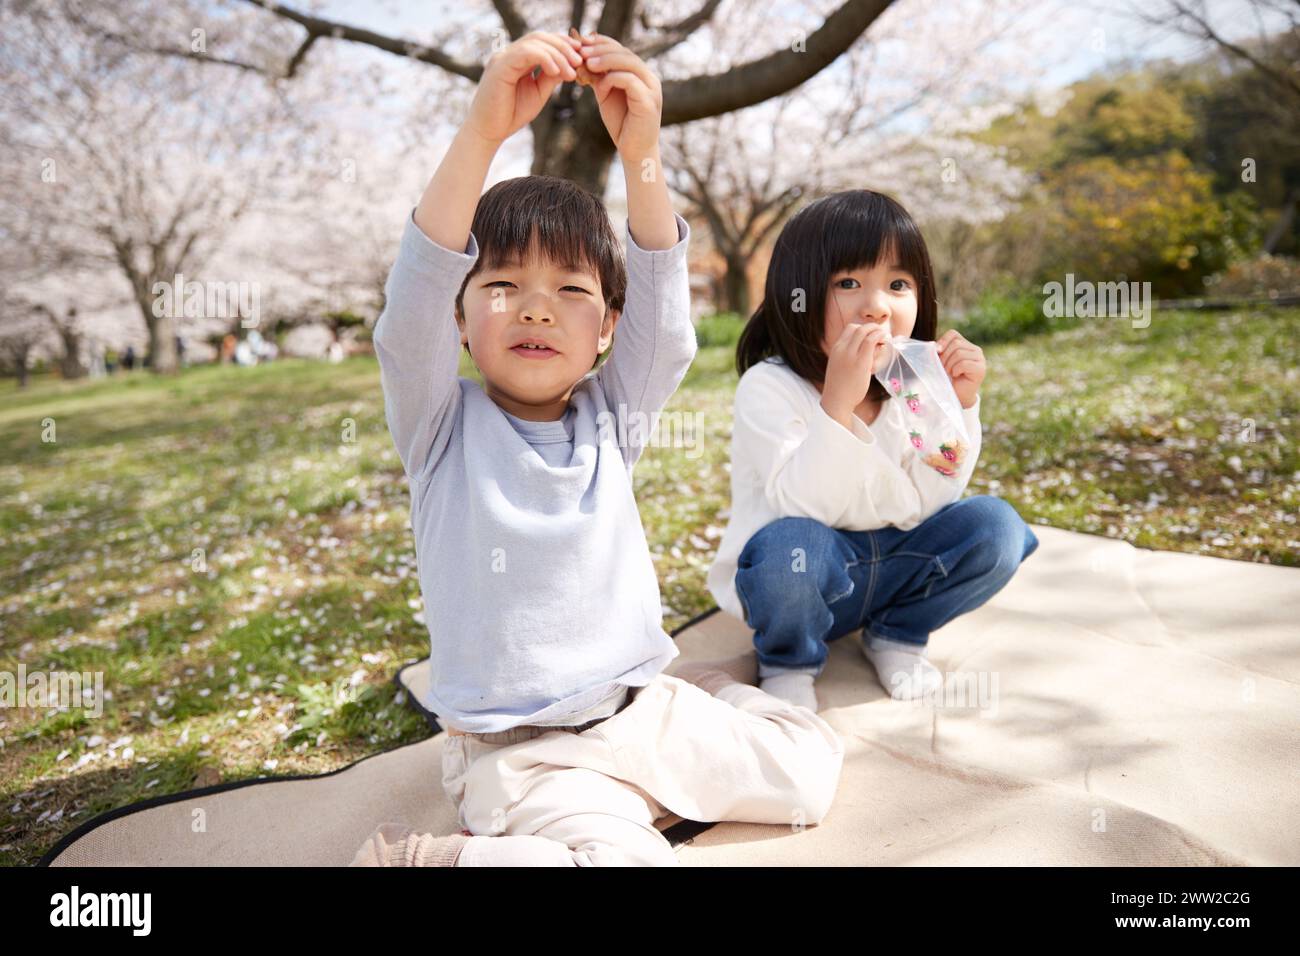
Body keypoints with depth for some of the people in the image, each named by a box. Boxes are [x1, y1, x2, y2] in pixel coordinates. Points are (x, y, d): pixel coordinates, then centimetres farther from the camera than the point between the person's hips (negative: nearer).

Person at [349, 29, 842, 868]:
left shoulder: (608, 418, 1)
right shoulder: (443, 428, -8)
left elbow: (663, 318, -15)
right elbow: (412, 305, -25)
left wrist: (643, 153, -28)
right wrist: (483, 132, -35)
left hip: (647, 704, 5)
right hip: (522, 750, -4)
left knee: (812, 768, 1)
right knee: (622, 856, -26)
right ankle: (410, 856, -4)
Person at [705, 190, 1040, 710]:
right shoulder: (768, 388, -20)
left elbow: (925, 504, -6)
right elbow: (801, 506, -30)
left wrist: (960, 404, -15)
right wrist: (838, 402, -41)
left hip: (888, 565, 5)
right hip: (796, 584, -5)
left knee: (995, 526, -14)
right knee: (789, 544, -38)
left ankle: (895, 636, 10)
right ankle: (788, 663, -4)